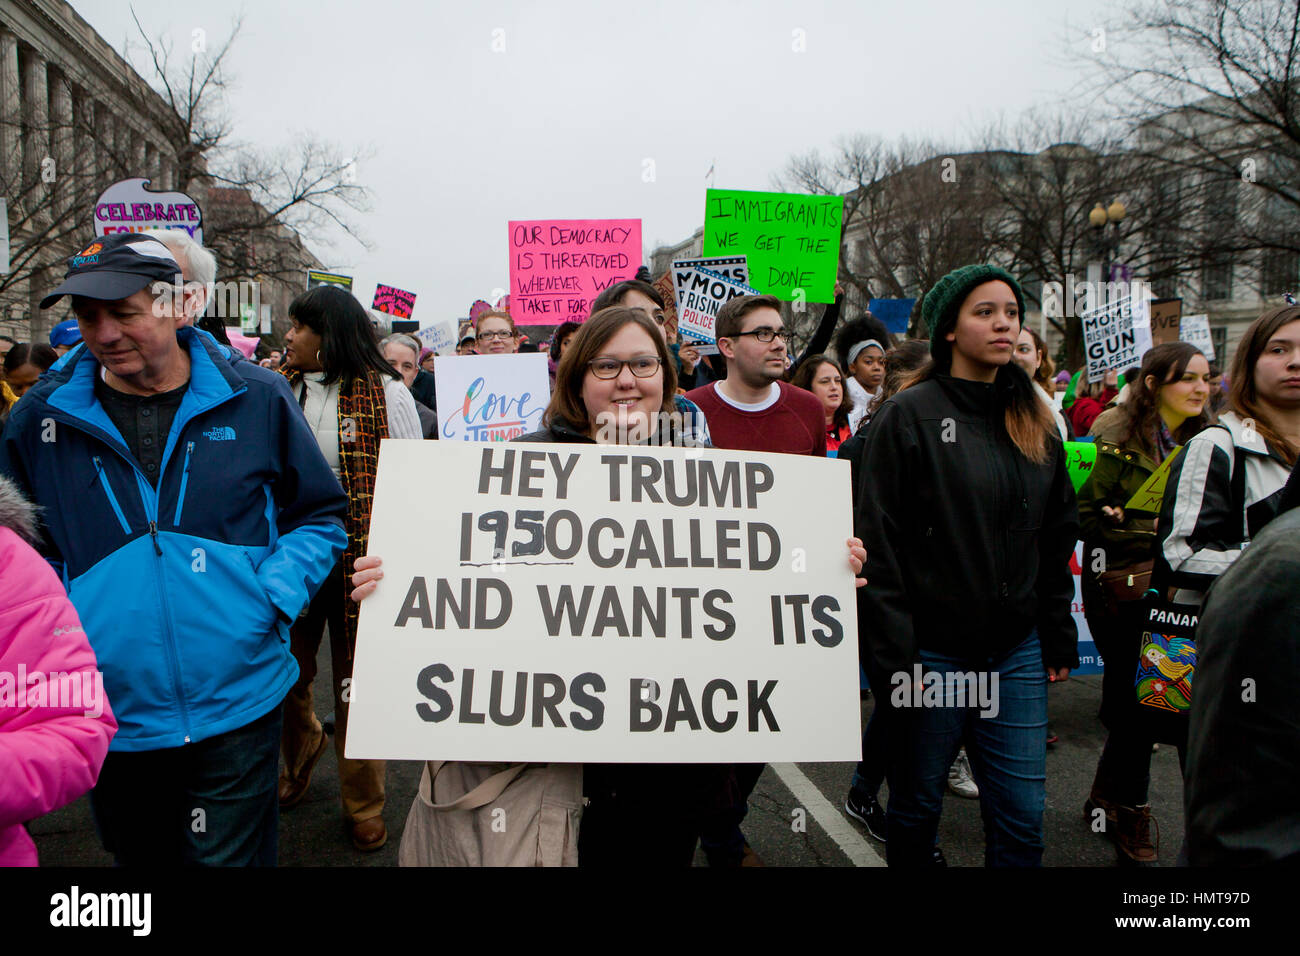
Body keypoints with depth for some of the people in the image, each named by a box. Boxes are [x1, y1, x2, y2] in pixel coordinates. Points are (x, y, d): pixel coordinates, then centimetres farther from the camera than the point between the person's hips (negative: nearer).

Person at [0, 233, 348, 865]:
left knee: (232, 856, 12)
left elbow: (319, 518, 3)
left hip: (236, 710, -2)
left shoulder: (257, 399, -6)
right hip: (109, 717, 2)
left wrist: (272, 599, -11)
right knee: (139, 856, 23)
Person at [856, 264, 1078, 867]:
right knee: (918, 806, 12)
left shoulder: (1035, 422, 9)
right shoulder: (909, 415, -8)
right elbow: (879, 542, -11)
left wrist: (1058, 635, 10)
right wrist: (892, 657, -14)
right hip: (932, 651, -4)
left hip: (1015, 652, 4)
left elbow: (1058, 536, 15)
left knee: (1021, 818, 8)